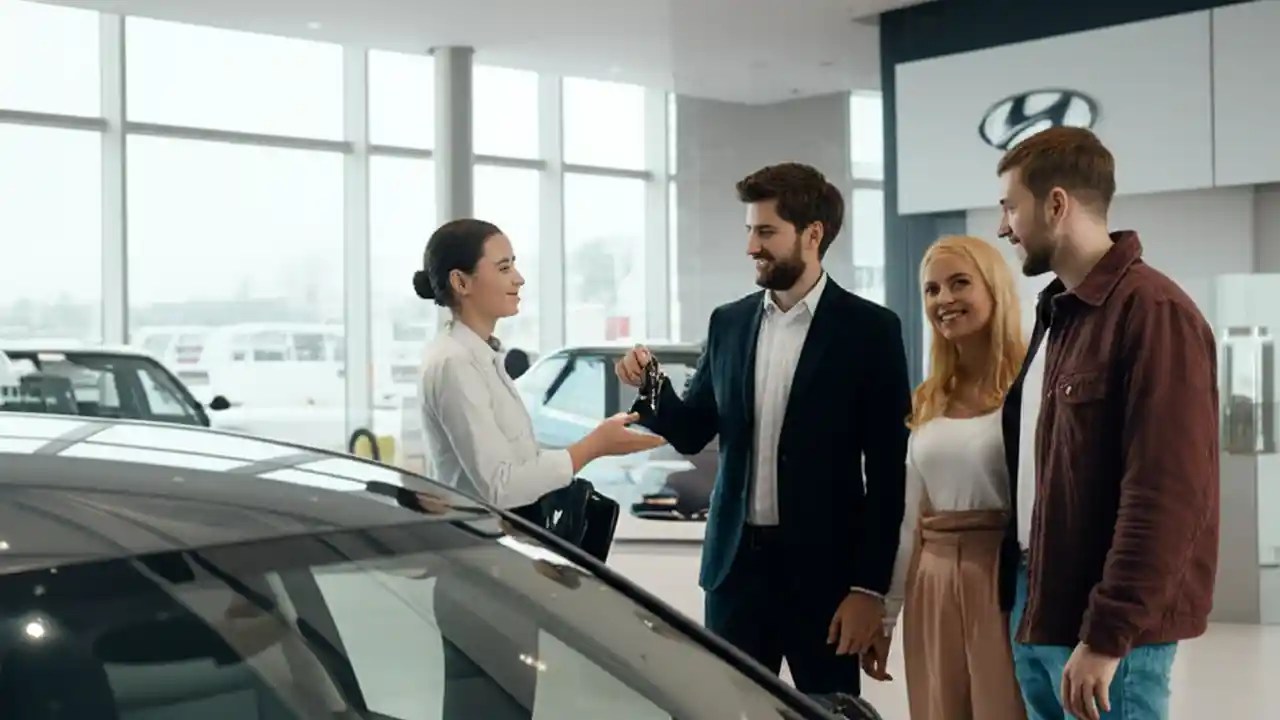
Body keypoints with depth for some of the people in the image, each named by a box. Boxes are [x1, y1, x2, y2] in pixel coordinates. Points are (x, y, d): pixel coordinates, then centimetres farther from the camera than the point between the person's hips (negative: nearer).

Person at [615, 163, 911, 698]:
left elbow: (887, 470, -7)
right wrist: (652, 386, -7)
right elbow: (692, 433, 14)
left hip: (823, 567, -4)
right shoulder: (729, 322, 8)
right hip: (737, 561, 4)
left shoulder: (869, 329, -6)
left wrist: (870, 585, -11)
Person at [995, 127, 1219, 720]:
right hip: (1038, 600, 8)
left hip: (1103, 624, -8)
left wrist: (1106, 636, -21)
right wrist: (1027, 590, 11)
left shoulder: (1154, 313, -15)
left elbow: (1165, 495, -20)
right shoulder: (1058, 311, 13)